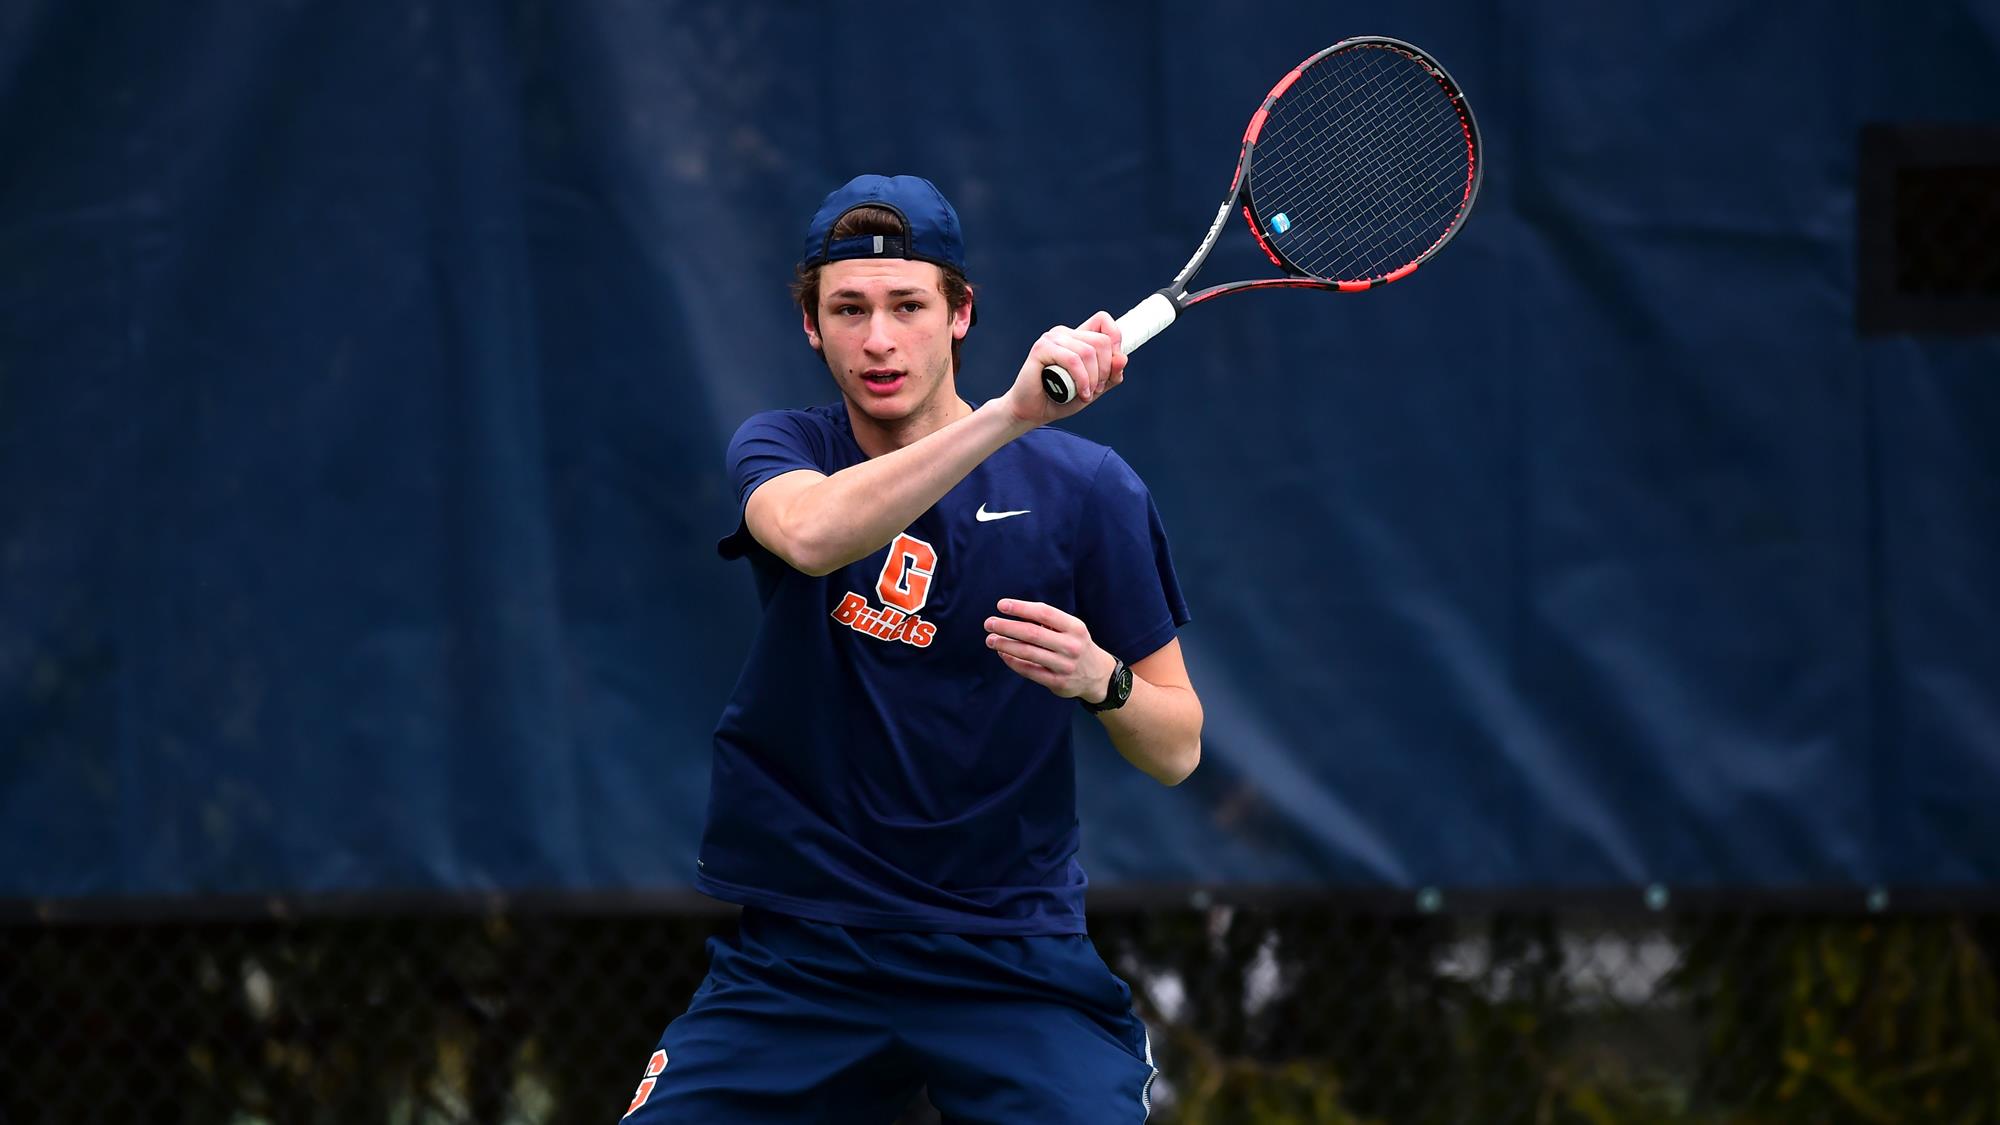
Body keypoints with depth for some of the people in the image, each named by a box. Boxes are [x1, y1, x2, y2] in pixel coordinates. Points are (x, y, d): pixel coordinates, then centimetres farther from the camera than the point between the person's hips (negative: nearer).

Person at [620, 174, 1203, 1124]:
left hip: (1013, 963, -1)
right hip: (799, 955, 1)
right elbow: (812, 533, -26)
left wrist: (1101, 680, -20)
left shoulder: (1081, 487, -2)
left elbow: (1176, 747, 3)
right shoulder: (777, 451, 1)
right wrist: (1009, 413, -38)